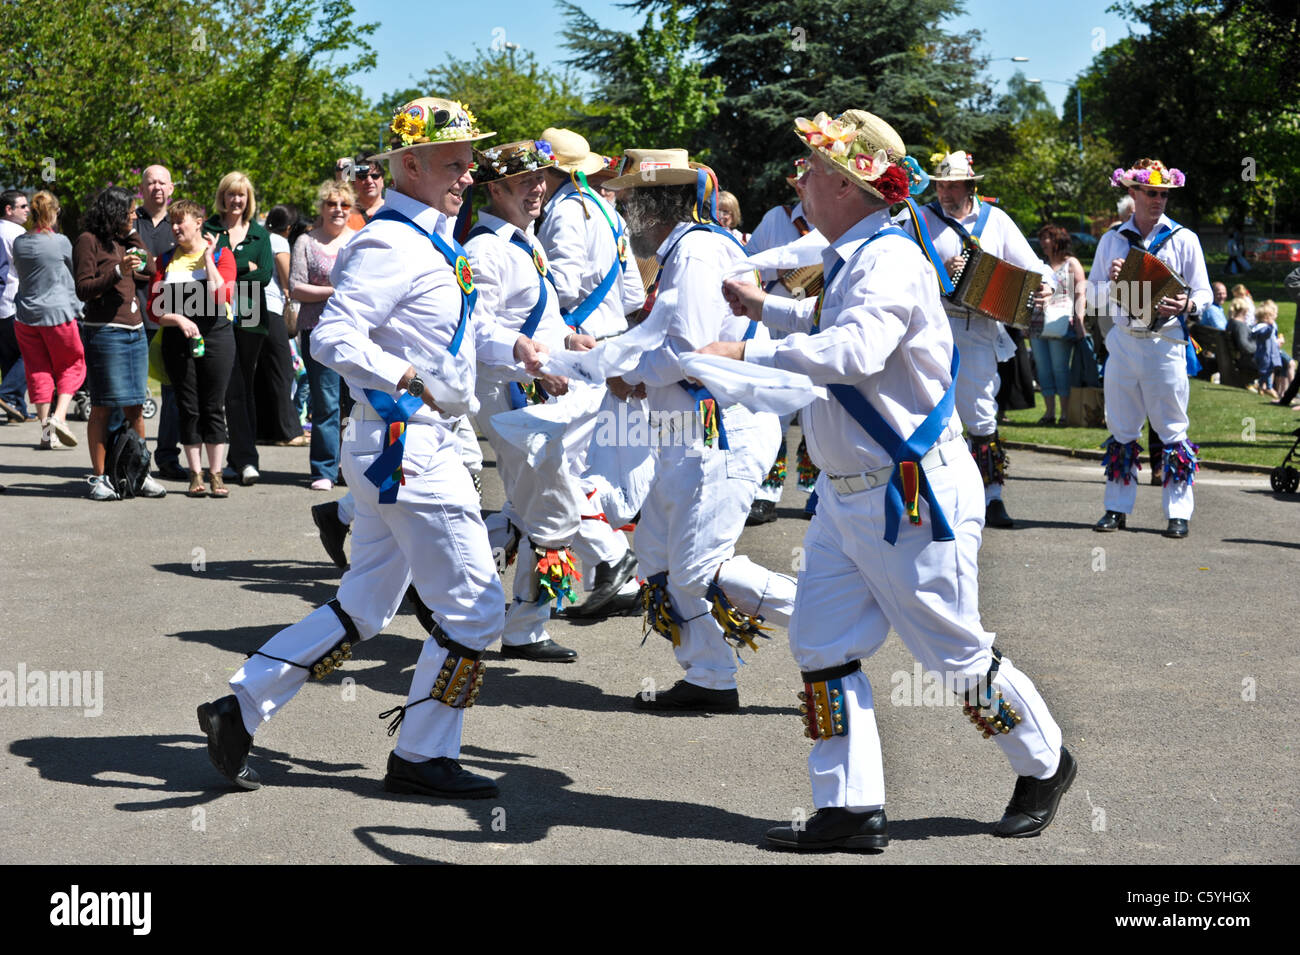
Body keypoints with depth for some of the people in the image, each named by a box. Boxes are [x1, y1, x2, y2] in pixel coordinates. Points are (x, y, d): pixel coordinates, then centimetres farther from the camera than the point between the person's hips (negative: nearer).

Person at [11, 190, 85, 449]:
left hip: (25, 315, 4)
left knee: (37, 369, 10)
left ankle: (45, 429, 8)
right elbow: (76, 272, 3)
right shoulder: (60, 242, -11)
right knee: (71, 365, 10)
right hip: (58, 311, -4)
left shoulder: (19, 243, 1)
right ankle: (59, 416, -10)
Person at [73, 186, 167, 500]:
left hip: (135, 331, 7)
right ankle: (98, 478, 0)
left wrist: (133, 236, 11)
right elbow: (83, 289, -10)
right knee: (102, 407, -4)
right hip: (104, 332, -7)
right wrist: (118, 272, -21)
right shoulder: (88, 241, -4)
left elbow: (150, 272, 14)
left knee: (135, 407, 5)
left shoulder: (122, 242, 17)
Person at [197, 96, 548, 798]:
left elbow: (452, 330, 28)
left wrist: (510, 347, 11)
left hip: (394, 450, 10)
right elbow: (334, 338, -26)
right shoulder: (391, 245, -16)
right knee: (473, 608, -2)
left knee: (363, 610, 16)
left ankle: (241, 706, 18)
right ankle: (421, 756, 11)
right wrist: (409, 378, -38)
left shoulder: (430, 240, 16)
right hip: (408, 449, -10)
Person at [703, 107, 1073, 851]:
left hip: (913, 496, -10)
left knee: (957, 652, 4)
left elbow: (855, 351, -36)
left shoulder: (890, 259, -19)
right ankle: (853, 809, 7)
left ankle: (1045, 765, 26)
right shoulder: (853, 260, 12)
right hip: (846, 497, 10)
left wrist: (749, 353, -37)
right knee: (824, 647, 3)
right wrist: (765, 307, 35)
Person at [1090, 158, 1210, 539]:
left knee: (1173, 430, -2)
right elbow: (1093, 292, 13)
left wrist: (1185, 304, -19)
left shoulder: (1183, 239, 3)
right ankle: (1118, 508, 13)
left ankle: (1179, 511, 3)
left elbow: (1204, 293, 3)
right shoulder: (1112, 240, 10)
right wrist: (1111, 281, -9)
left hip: (1165, 341, -2)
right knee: (1121, 429, 6)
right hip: (1123, 340, 3)